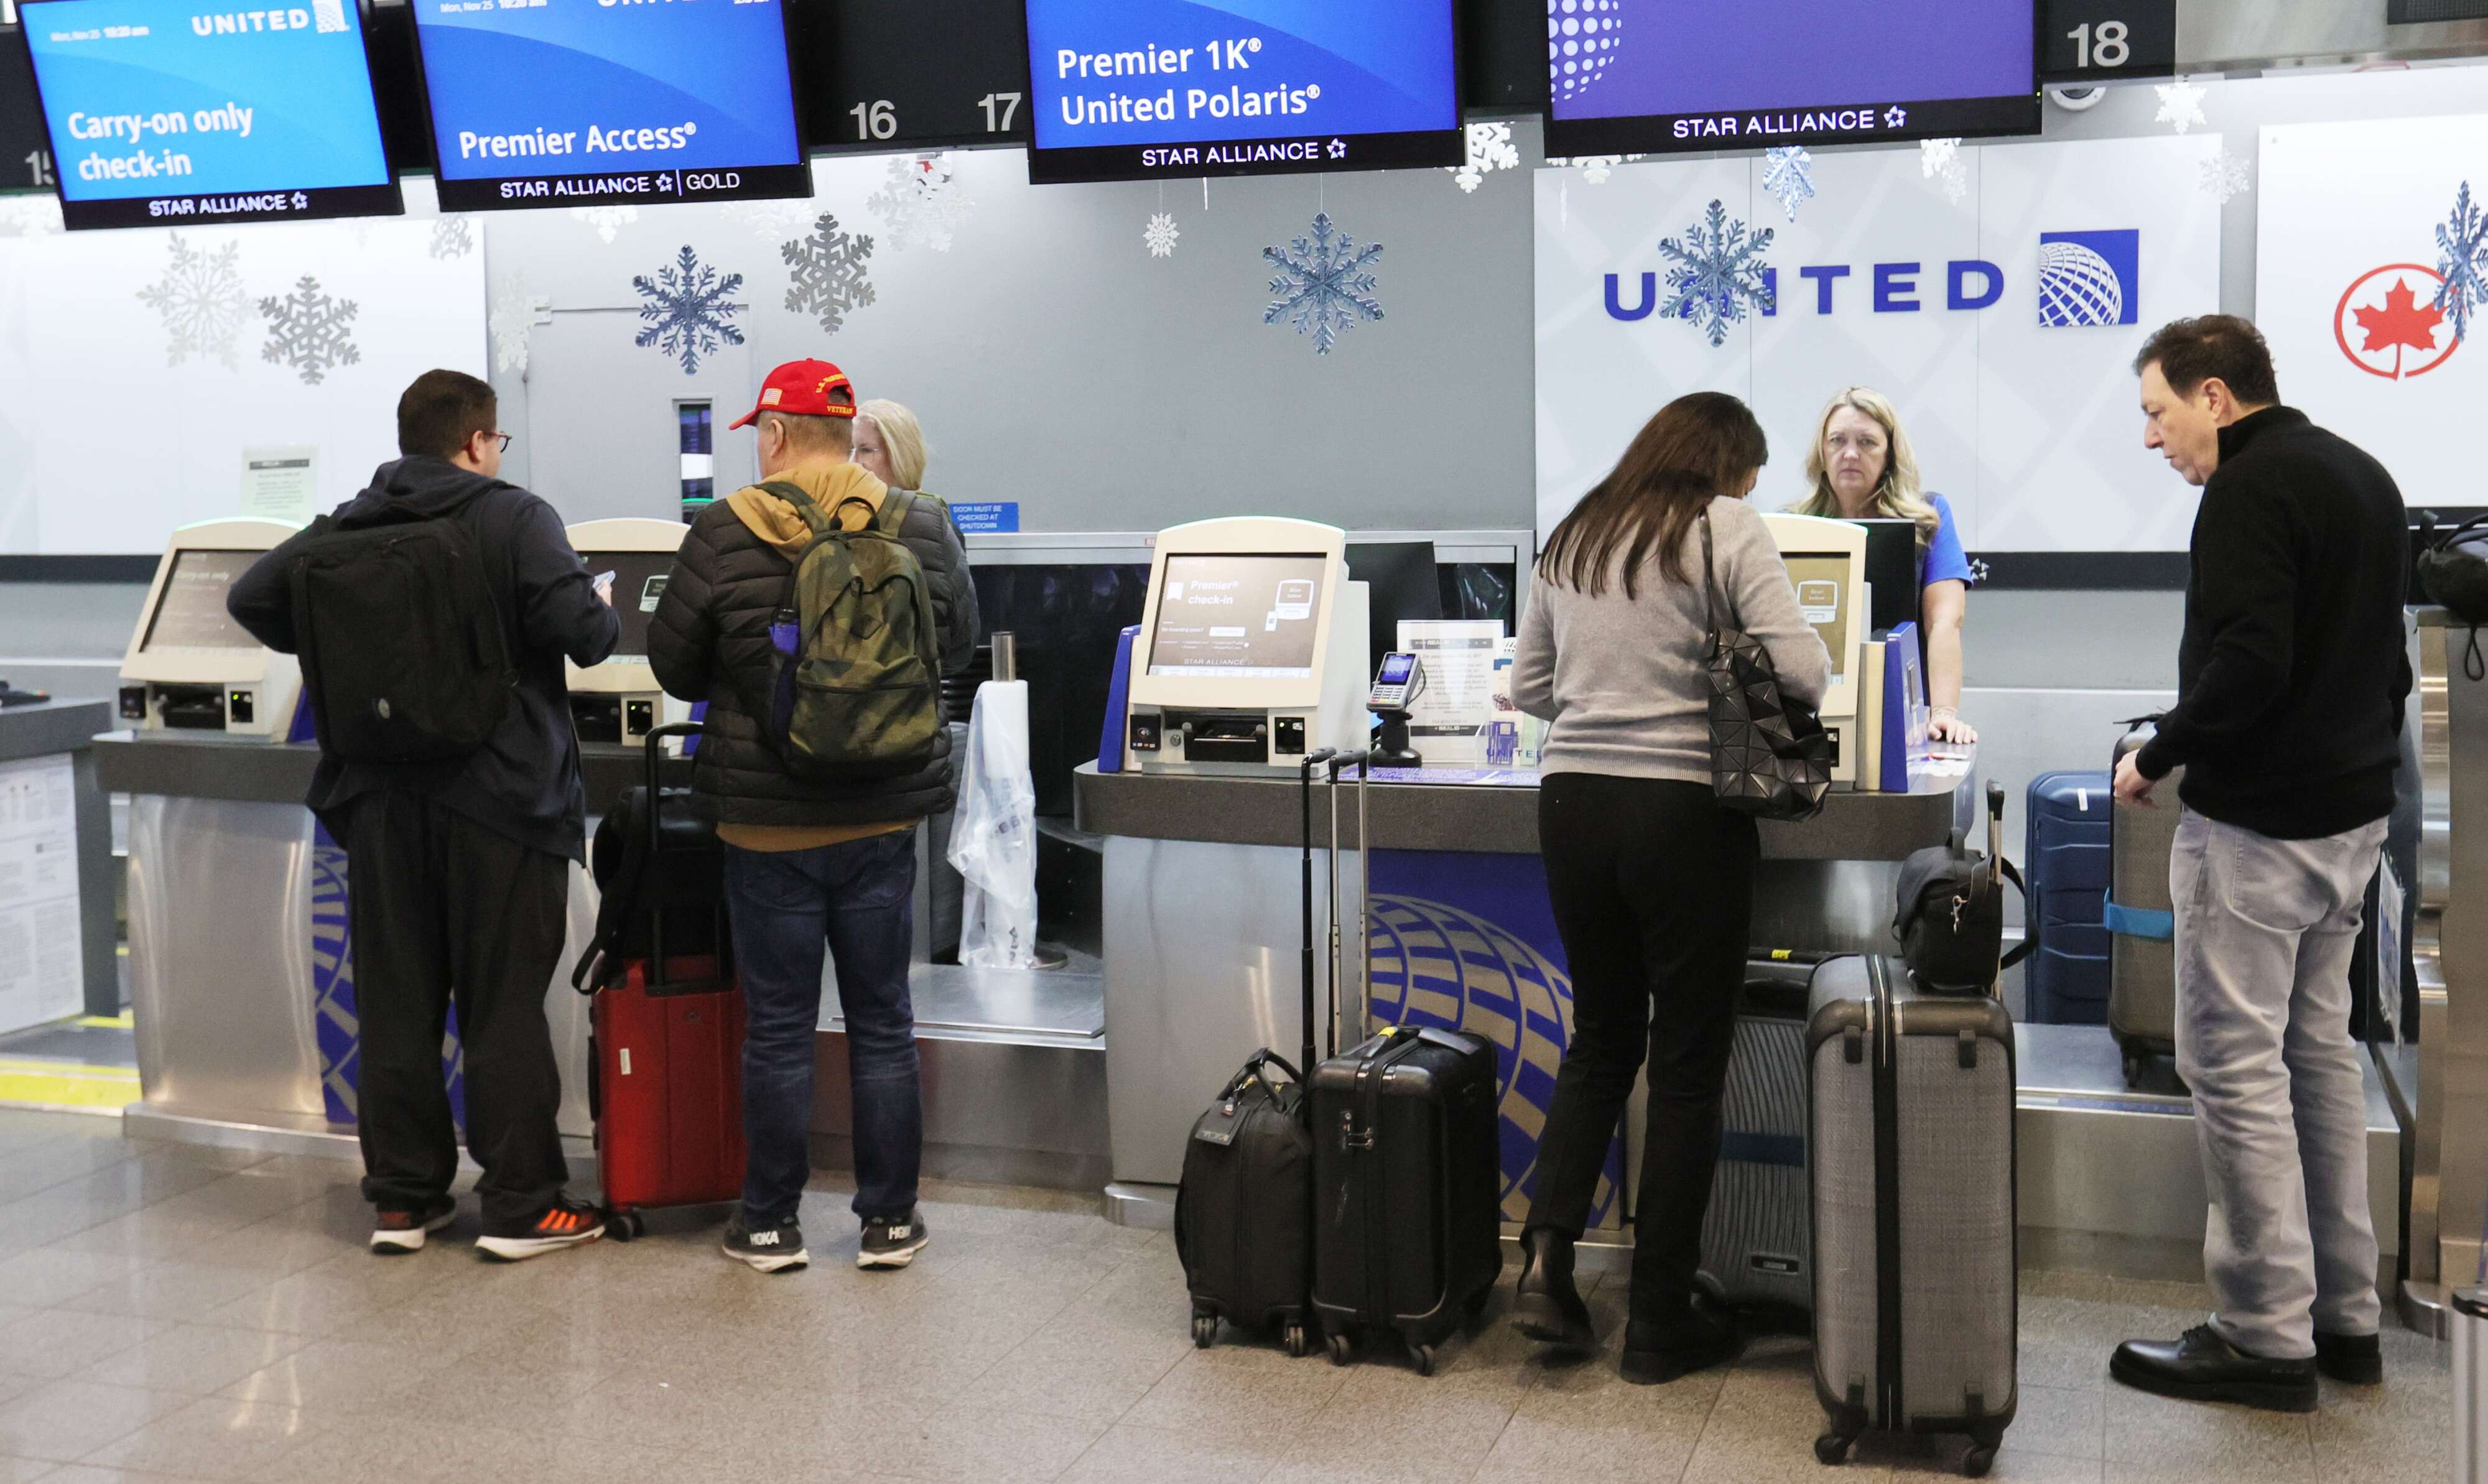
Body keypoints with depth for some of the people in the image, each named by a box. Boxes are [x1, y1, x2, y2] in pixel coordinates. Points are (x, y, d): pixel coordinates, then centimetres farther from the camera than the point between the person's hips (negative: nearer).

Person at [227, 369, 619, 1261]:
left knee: (395, 1003, 12)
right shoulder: (516, 520, -8)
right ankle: (522, 1205, 7)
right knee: (503, 1006, 2)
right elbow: (580, 628, -19)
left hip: (383, 796, 4)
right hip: (500, 796, -4)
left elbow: (252, 598, 4)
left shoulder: (349, 528, 7)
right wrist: (604, 609, 3)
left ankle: (403, 1198, 18)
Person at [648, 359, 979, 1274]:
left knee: (777, 1026, 8)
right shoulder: (923, 528, -4)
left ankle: (771, 1223, 18)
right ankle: (889, 1219, 19)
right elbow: (958, 646, 9)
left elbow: (674, 667, -2)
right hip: (884, 818, 2)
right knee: (882, 1020, 12)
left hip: (768, 820, -2)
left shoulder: (725, 536, -10)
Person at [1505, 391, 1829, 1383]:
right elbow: (1801, 670, -12)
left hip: (1571, 801, 6)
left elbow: (1527, 685, 16)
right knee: (1687, 1065, 5)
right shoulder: (1726, 528, -5)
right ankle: (1659, 1321, 12)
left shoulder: (1575, 536, 13)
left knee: (1600, 1039, 21)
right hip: (1683, 812, -5)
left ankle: (1546, 1257, 7)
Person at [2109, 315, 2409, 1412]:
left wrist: (2156, 758, -13)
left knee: (2234, 1063, -4)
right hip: (2352, 813, 10)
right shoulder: (2363, 476, 15)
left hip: (2256, 823, -10)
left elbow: (2247, 664, -25)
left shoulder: (2251, 489, -16)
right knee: (2319, 1051, 15)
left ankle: (2267, 1338, 2)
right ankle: (2345, 1315, 22)